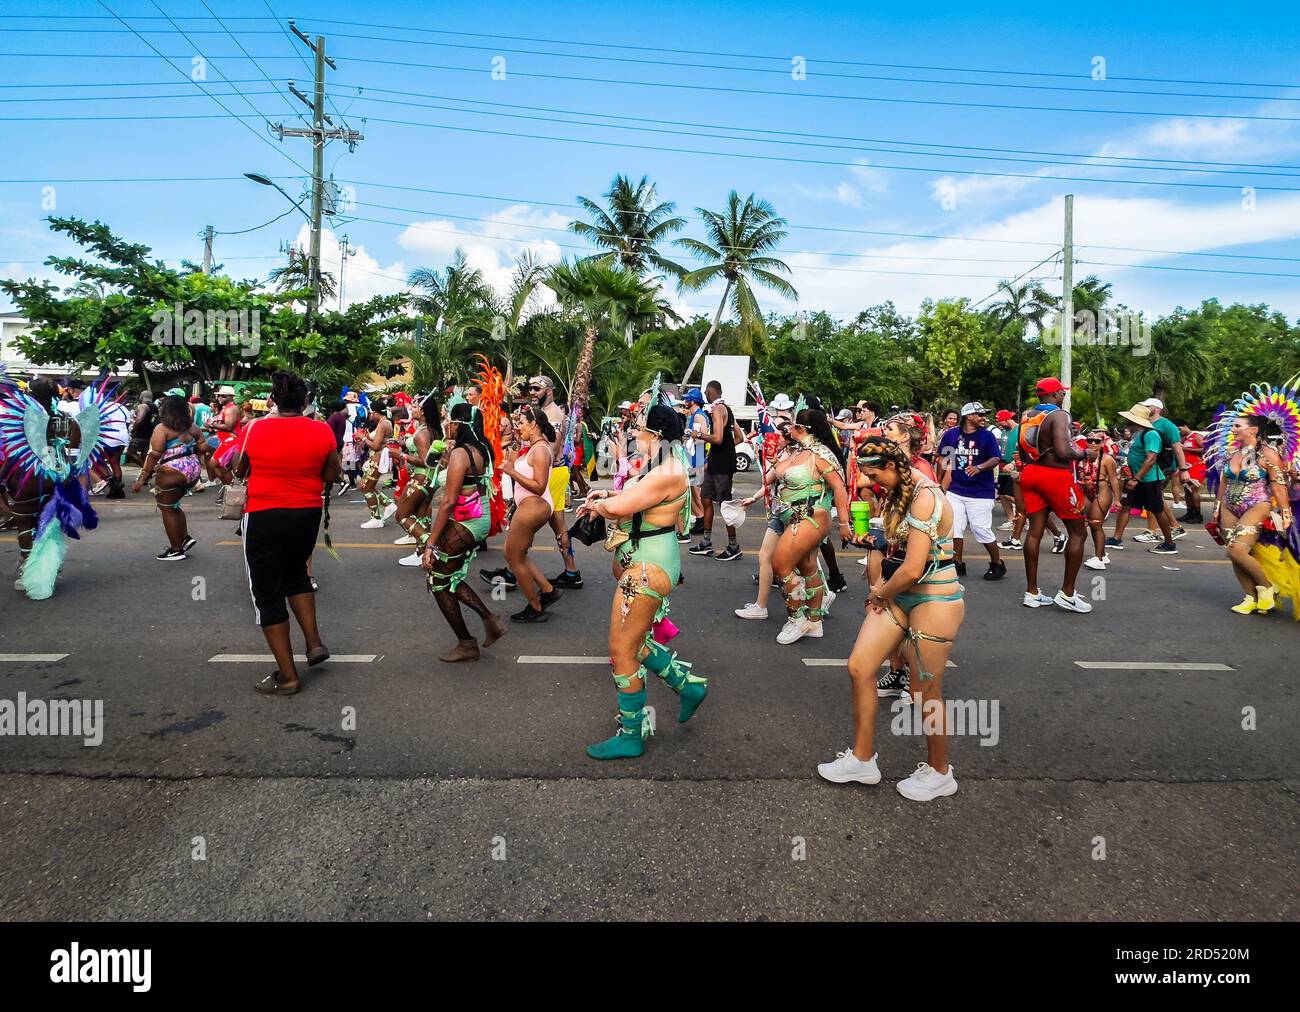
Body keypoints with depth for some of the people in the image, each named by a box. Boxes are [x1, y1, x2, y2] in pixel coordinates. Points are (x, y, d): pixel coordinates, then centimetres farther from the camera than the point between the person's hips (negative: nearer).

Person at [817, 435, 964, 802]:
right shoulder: (898, 492, 8)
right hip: (898, 595, 9)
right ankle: (862, 758, 18)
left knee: (925, 692, 4)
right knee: (859, 667, 3)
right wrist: (878, 589, 5)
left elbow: (912, 569, -25)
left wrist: (882, 594, -7)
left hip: (934, 600, -9)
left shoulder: (925, 497, -22)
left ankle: (939, 774, 28)